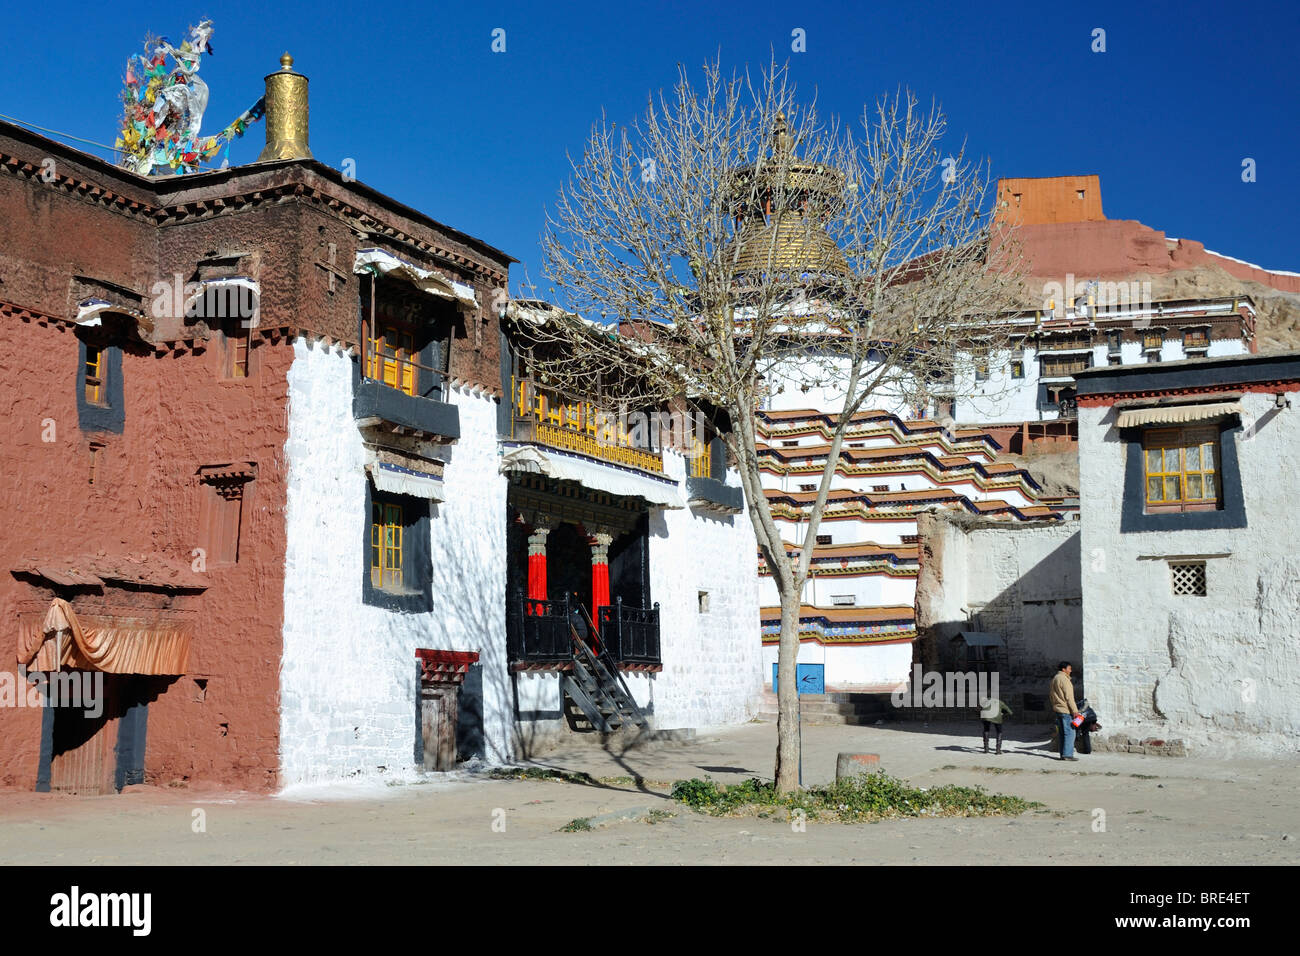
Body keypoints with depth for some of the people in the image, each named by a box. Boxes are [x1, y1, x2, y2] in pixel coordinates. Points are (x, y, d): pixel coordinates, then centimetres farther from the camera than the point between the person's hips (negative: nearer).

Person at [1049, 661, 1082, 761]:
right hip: (1066, 710, -10)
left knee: (1063, 733, 12)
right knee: (1069, 732, -9)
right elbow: (1068, 697, -17)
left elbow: (1050, 695, 22)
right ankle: (1067, 754, -13)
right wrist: (1075, 710, -15)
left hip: (1057, 709, 10)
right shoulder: (1063, 679, -13)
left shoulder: (1054, 679, 18)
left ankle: (1063, 754, 12)